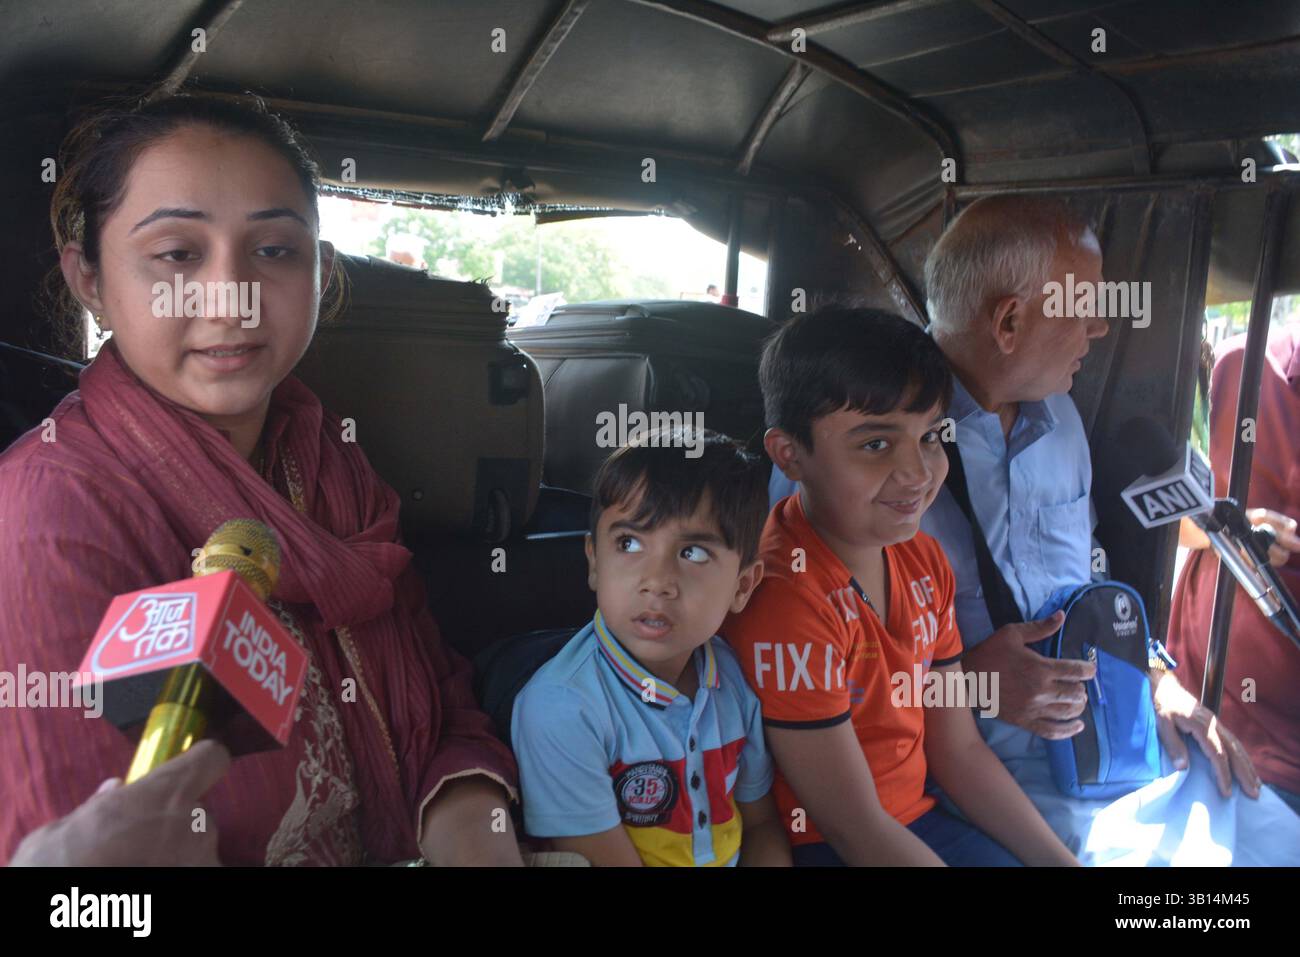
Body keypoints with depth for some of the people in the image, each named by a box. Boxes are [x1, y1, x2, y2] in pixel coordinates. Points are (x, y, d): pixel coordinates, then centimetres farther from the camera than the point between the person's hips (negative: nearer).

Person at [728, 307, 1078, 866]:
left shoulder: (923, 560, 0)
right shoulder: (784, 596, -27)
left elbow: (959, 751, 6)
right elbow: (853, 828, -21)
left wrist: (1062, 860, -1)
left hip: (918, 822, 7)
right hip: (815, 845, -7)